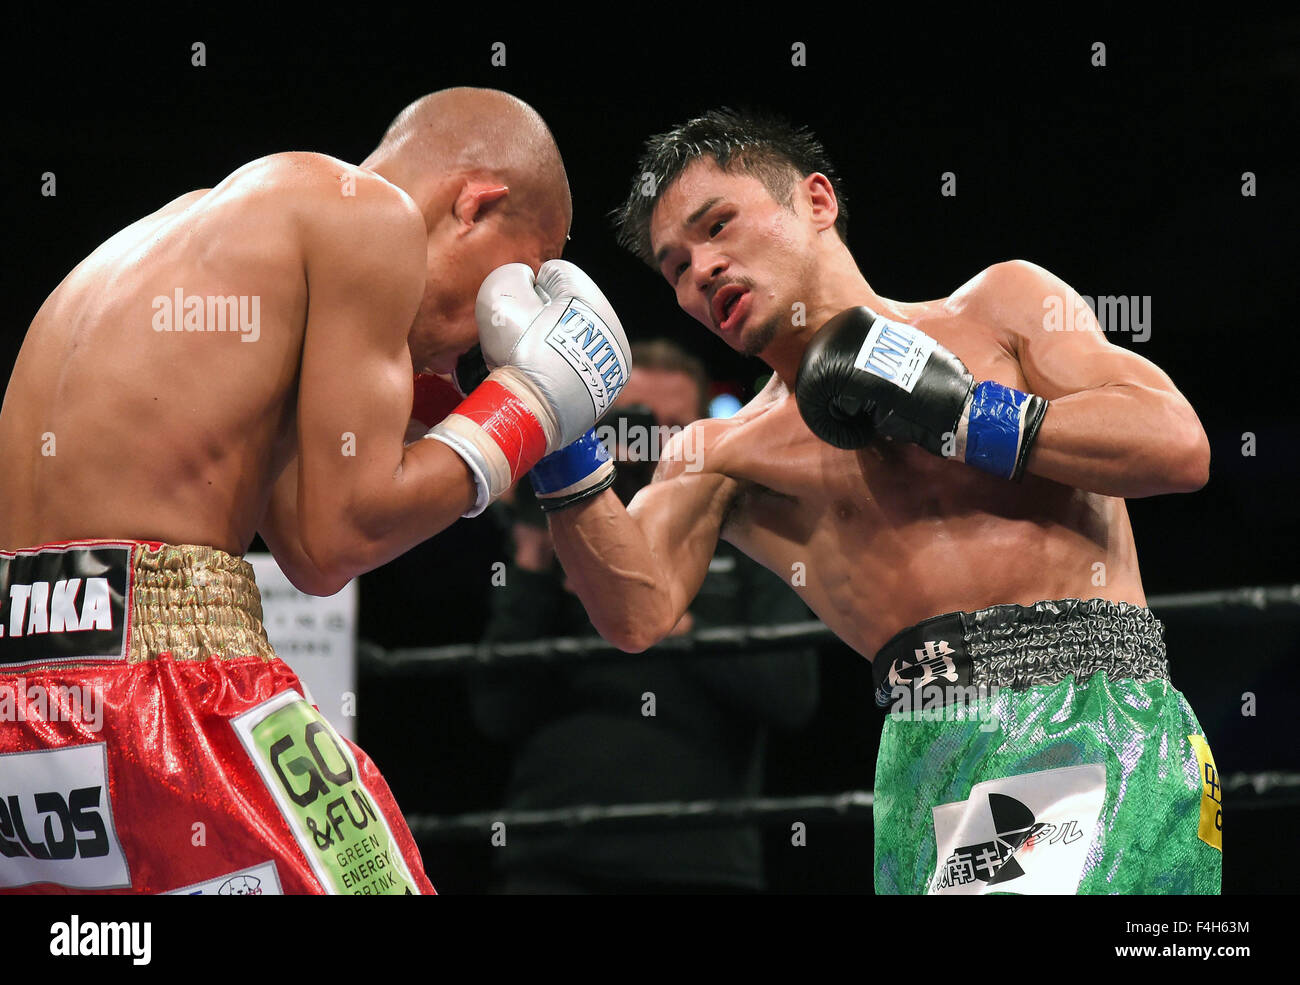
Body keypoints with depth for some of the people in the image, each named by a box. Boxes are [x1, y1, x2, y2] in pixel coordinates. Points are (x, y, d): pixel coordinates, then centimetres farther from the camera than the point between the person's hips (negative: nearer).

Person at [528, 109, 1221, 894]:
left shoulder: (999, 305, 18)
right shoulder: (720, 451, 21)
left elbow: (1179, 446, 6)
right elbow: (639, 611, 3)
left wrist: (960, 415, 2)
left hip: (1098, 716, -2)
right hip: (928, 754, 2)